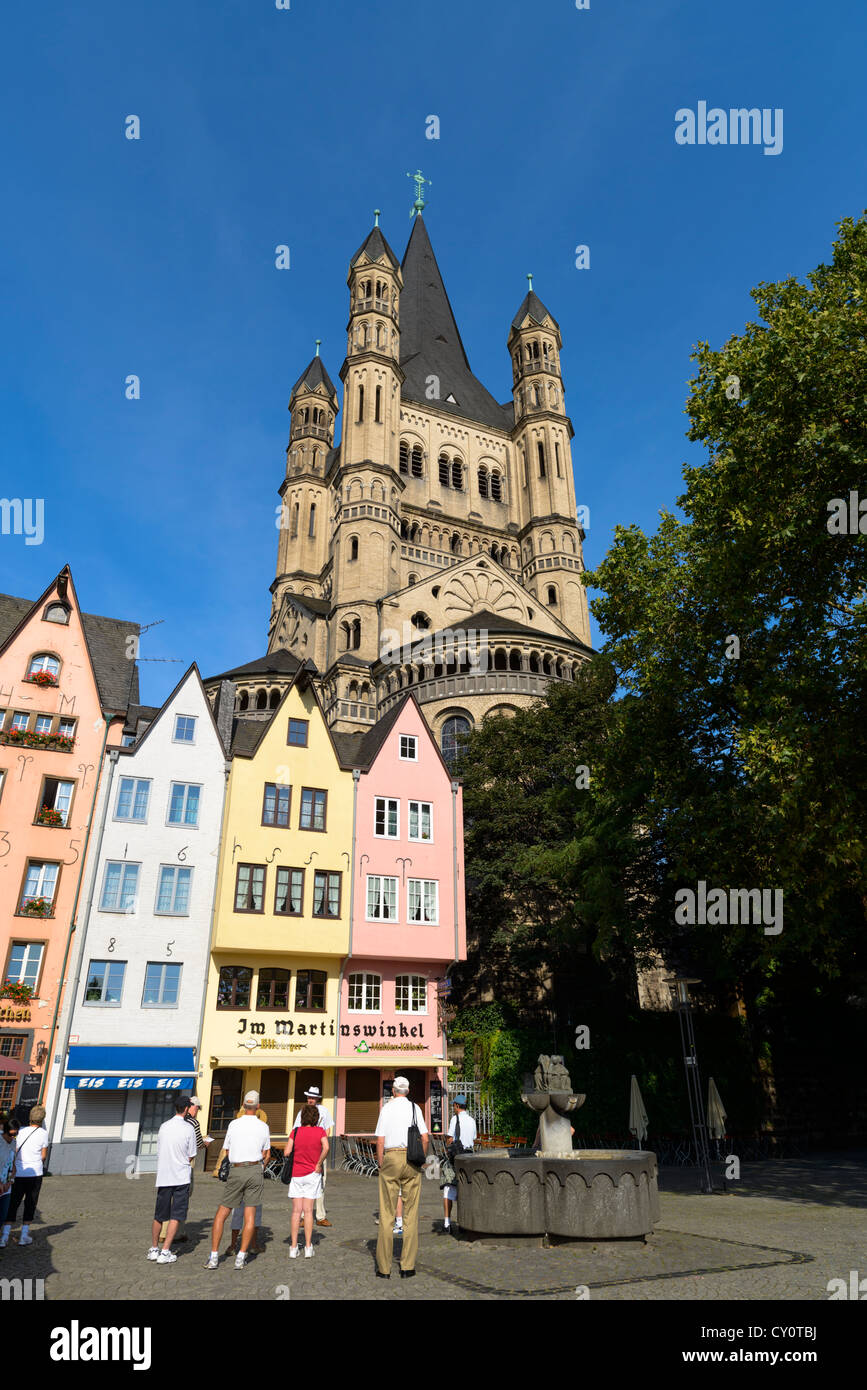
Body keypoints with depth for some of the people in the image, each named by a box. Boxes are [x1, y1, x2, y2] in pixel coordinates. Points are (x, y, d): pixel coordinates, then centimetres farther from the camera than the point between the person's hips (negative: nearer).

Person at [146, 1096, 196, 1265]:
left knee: (159, 1216, 17)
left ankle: (153, 1249, 27)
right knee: (176, 1216, 3)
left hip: (163, 1177, 4)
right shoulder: (188, 1129, -10)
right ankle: (165, 1252, -1)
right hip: (181, 1177, -4)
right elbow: (191, 1157, -3)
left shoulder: (164, 1127, 3)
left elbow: (159, 1152, 9)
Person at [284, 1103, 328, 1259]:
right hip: (312, 1173, -1)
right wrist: (319, 1165, -8)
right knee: (308, 1211, 6)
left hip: (296, 1174, 1)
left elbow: (286, 1152, -7)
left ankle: (293, 1247, 5)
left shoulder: (296, 1131, -2)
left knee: (296, 1211, 6)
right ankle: (308, 1247, 7)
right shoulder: (320, 1131, -4)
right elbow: (326, 1148, -19)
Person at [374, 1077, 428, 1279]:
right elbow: (425, 1139, 0)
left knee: (386, 1214, 4)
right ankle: (408, 1266, 10)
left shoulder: (386, 1108, 0)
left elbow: (380, 1141, -5)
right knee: (411, 1214, 8)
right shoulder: (415, 1108, 3)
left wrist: (381, 1164, 3)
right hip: (411, 1159, 1)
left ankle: (384, 1268, 9)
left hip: (391, 1158, -1)